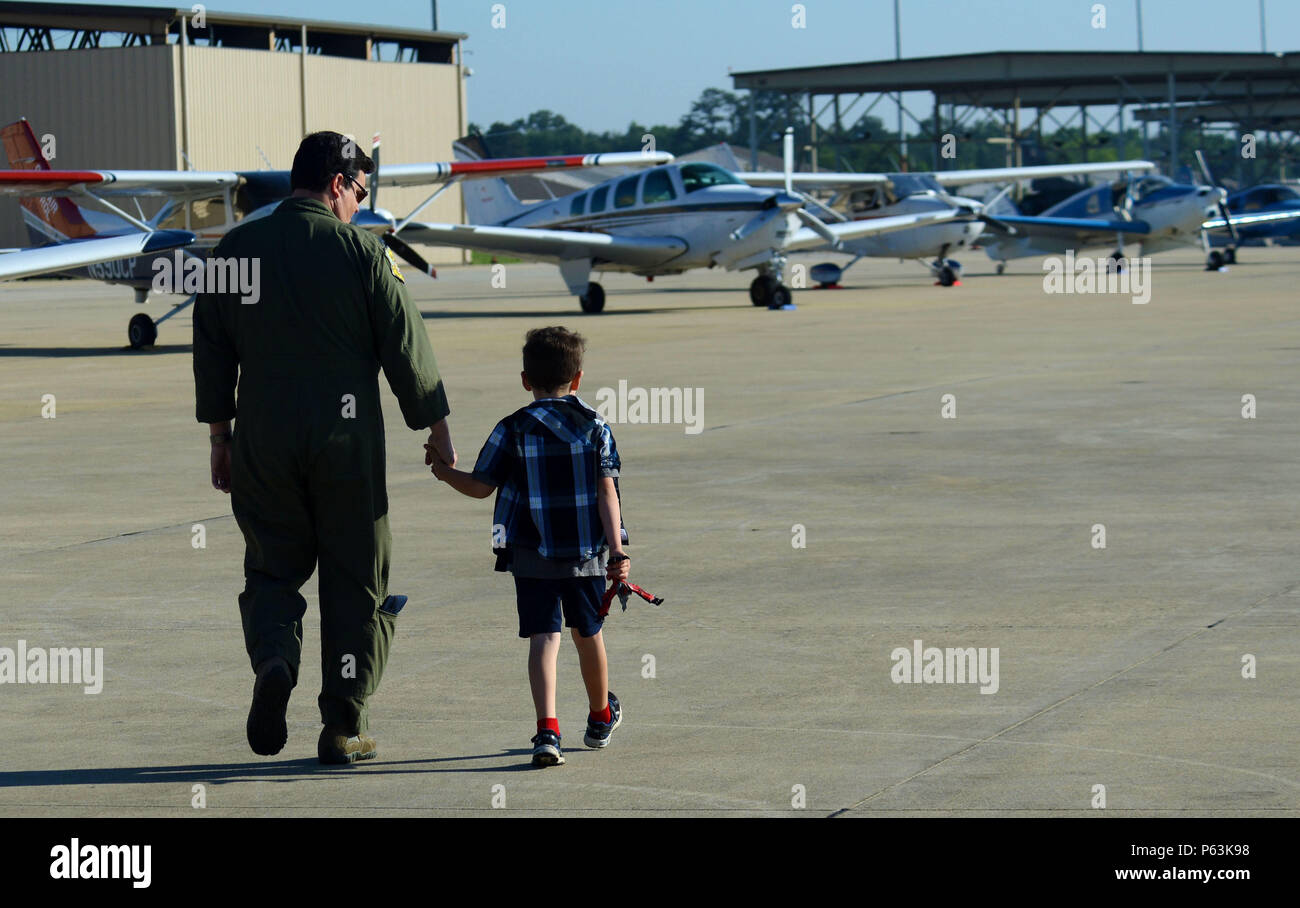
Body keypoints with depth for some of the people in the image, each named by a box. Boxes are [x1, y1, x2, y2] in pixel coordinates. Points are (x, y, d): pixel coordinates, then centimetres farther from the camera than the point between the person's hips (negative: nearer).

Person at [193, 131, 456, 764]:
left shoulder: (236, 249, 4)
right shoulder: (362, 250, -6)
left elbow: (211, 348, 8)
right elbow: (406, 348, -4)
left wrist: (219, 436, 17)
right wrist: (437, 429, 6)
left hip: (262, 439, 3)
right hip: (347, 438, -2)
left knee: (273, 569, 14)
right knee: (354, 581, 7)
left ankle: (273, 660, -17)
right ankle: (344, 727, 9)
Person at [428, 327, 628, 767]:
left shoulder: (513, 430, -4)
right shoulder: (596, 427, 0)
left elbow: (480, 486, -1)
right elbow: (606, 493, -6)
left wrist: (446, 473, 18)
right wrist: (617, 551, -7)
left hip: (532, 553, -2)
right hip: (587, 551, 2)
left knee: (543, 638, -4)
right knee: (588, 633, 19)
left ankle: (547, 729, -22)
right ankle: (601, 718, 38)